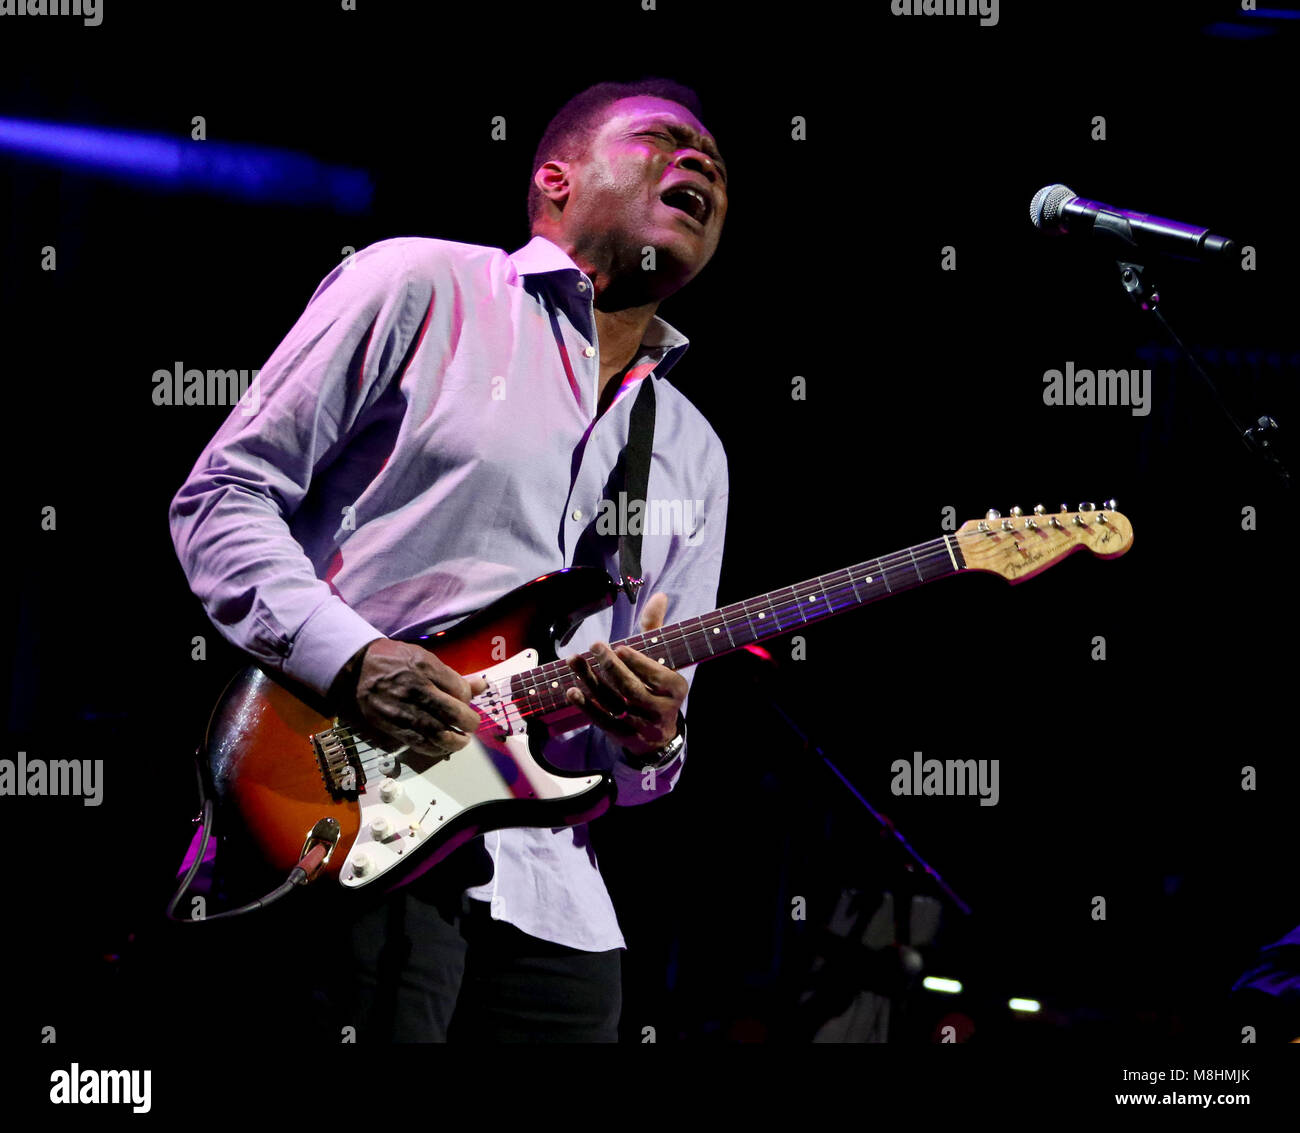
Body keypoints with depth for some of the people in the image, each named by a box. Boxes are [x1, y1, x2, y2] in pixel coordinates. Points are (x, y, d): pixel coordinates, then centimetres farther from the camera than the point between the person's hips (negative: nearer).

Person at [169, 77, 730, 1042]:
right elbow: (224, 498, -1)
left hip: (547, 887, 6)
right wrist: (352, 660, -15)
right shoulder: (420, 290, 4)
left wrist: (651, 738, -5)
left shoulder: (695, 455, 21)